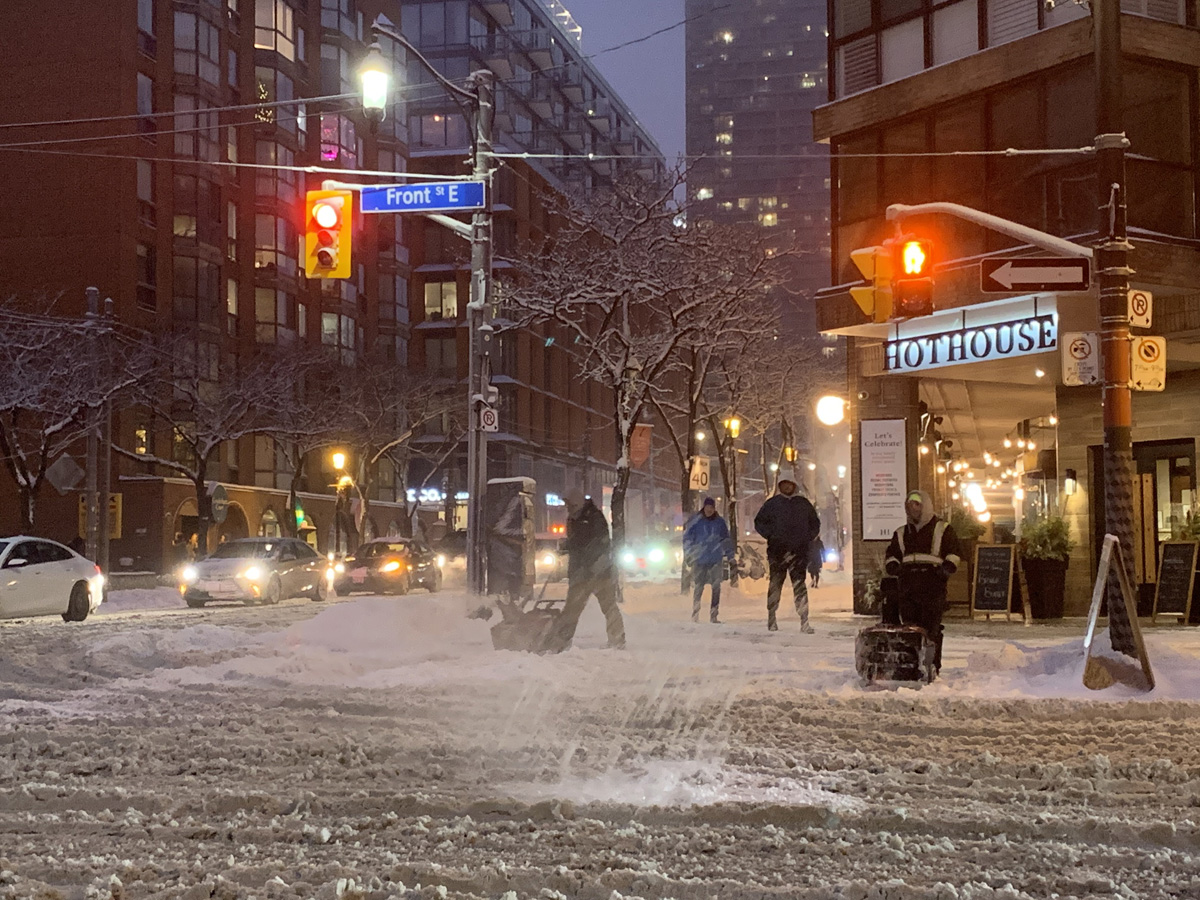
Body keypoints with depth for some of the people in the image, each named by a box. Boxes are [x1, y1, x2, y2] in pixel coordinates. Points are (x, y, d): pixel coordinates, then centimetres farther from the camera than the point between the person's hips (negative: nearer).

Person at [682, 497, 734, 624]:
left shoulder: (720, 522, 7)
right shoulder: (696, 521, 1)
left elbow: (726, 540, 15)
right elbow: (687, 537, 5)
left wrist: (730, 556, 11)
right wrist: (688, 554, -3)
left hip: (716, 560, 2)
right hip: (699, 560, -2)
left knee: (716, 587, -1)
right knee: (698, 587, 0)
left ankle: (714, 616, 6)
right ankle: (695, 615, 9)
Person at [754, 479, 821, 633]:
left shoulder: (803, 503, 13)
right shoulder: (772, 504, 7)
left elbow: (815, 523, 23)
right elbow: (759, 522, 11)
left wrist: (808, 537, 6)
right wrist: (771, 535, -3)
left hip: (799, 551, 1)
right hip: (777, 551, -1)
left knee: (800, 585, -3)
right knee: (775, 584, 0)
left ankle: (804, 621, -6)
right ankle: (771, 620, 7)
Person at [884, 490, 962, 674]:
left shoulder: (942, 529, 11)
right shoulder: (901, 533, 23)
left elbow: (953, 551, 9)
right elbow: (891, 554, 28)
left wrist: (948, 565, -9)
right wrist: (892, 564, 6)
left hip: (933, 586, -4)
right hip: (907, 588, 4)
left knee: (931, 628, -9)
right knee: (909, 628, -1)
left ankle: (933, 665, -6)